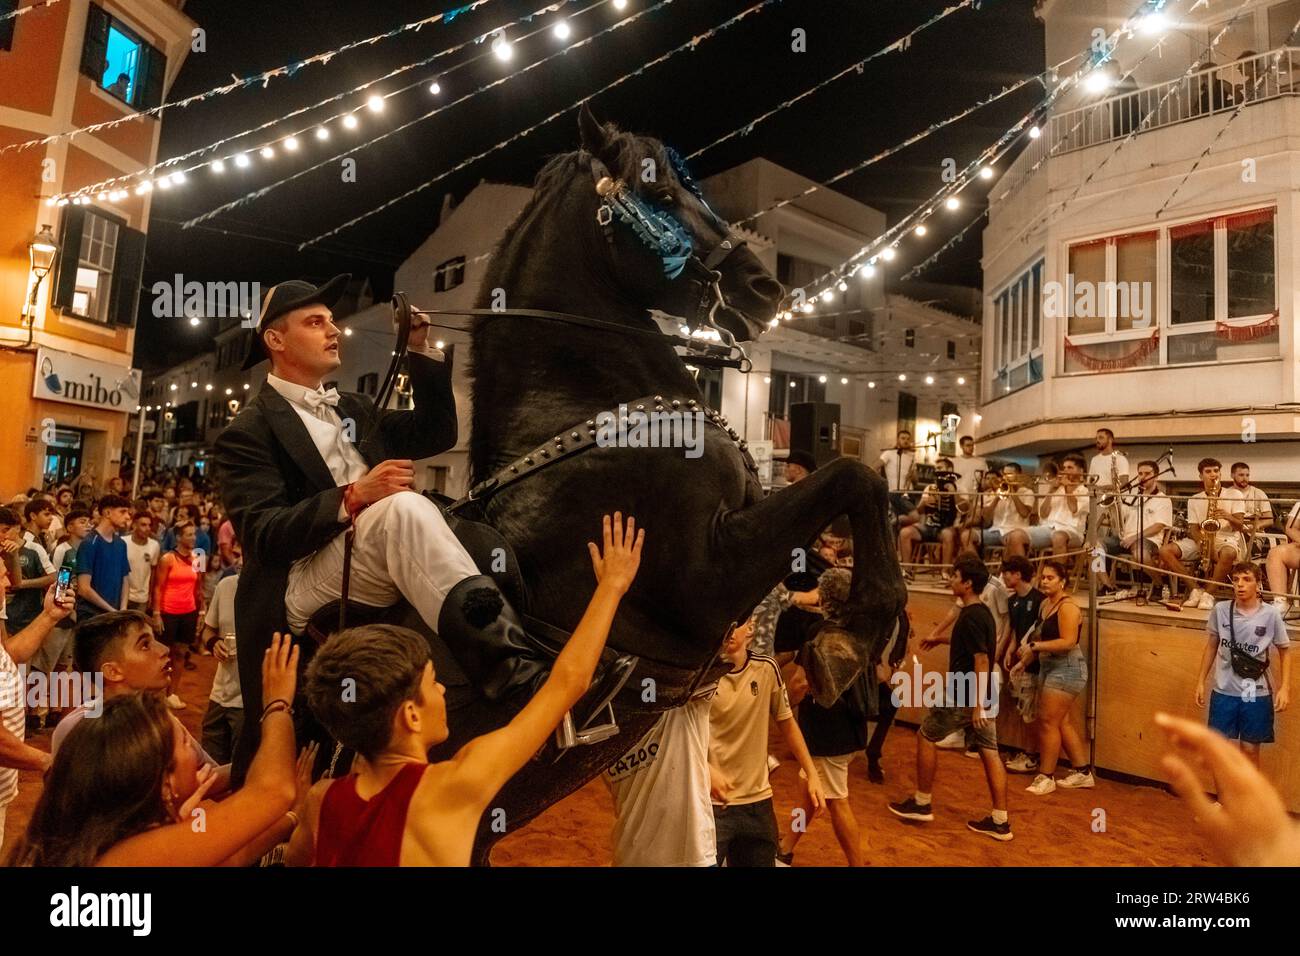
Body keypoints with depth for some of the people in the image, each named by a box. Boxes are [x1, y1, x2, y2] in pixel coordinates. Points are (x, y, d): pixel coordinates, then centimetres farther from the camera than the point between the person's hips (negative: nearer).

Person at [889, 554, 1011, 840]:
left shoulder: (970, 617, -20)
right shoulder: (981, 612, 9)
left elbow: (982, 660, -25)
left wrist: (977, 704, -25)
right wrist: (941, 639, 30)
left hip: (963, 698, -9)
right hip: (985, 697, 9)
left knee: (926, 736, 6)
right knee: (989, 752, 9)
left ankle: (922, 803, 16)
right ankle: (1000, 822, 14)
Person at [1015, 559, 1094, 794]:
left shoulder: (1067, 607, -17)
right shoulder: (1045, 603, 10)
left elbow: (1068, 642, -25)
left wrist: (1035, 646, -22)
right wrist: (1025, 660, 8)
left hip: (1066, 669, -9)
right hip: (1049, 667, 9)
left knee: (1048, 722, -5)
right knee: (1062, 722, 14)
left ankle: (1046, 777, 4)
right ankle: (1083, 773, 26)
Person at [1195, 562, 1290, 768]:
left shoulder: (1270, 614, -8)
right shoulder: (1220, 610, -4)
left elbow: (1284, 651, 3)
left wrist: (1284, 687, -6)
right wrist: (1201, 681, 7)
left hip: (1256, 694, -1)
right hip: (1224, 691, 1)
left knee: (1250, 750, 9)